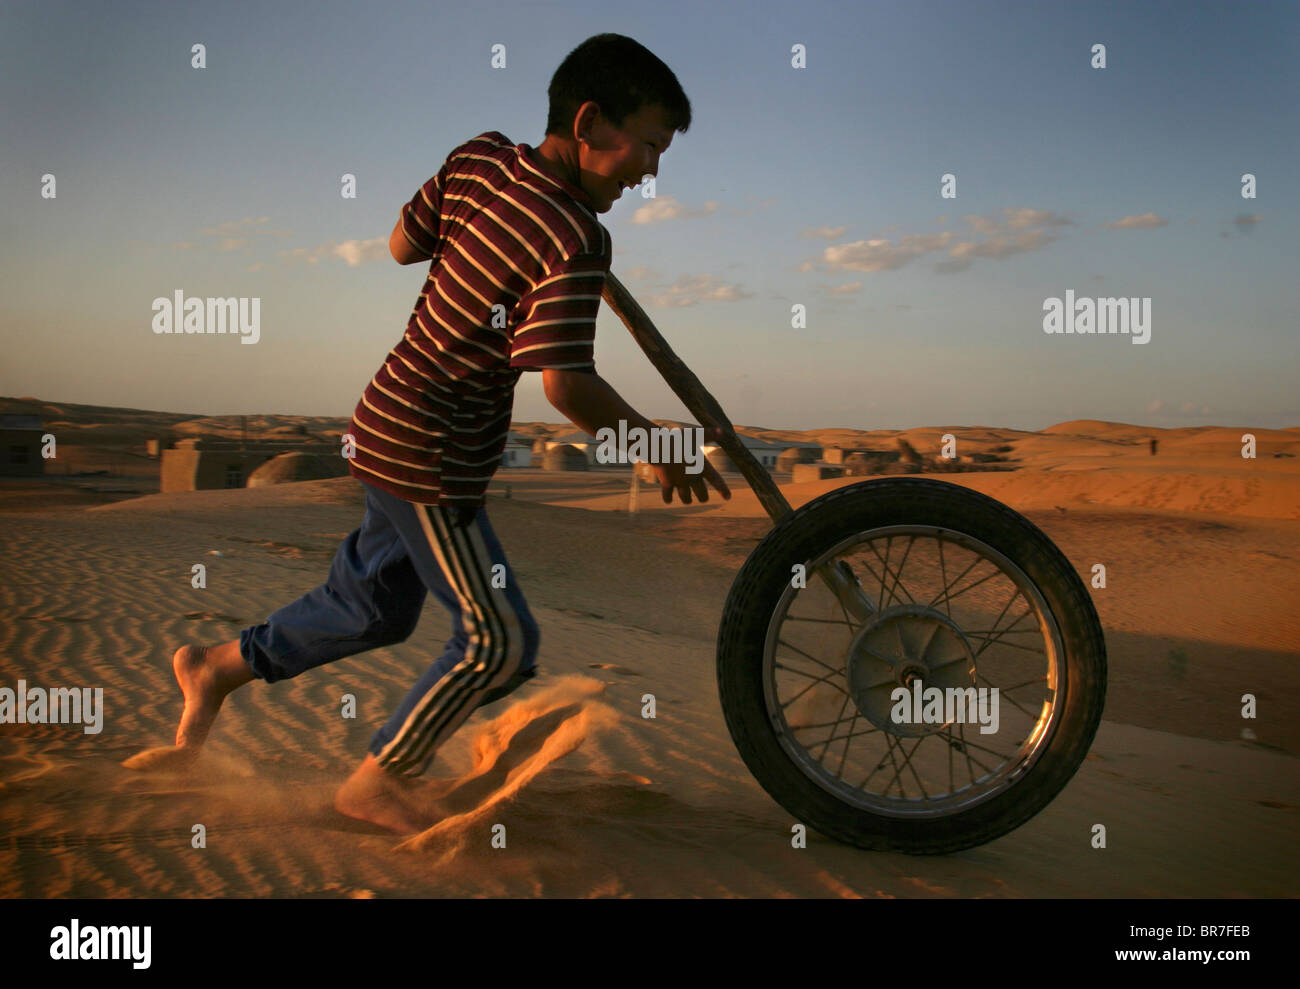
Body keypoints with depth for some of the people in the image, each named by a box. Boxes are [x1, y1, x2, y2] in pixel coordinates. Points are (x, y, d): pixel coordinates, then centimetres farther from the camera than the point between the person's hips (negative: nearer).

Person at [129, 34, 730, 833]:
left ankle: (219, 667, 39)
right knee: (499, 641, 4)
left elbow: (401, 244, 11)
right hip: (431, 462, -9)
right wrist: (655, 446, -13)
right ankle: (378, 781, 19)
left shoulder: (478, 160, 0)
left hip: (392, 429, 9)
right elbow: (568, 386, -27)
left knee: (377, 603, 26)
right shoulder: (574, 238, -22)